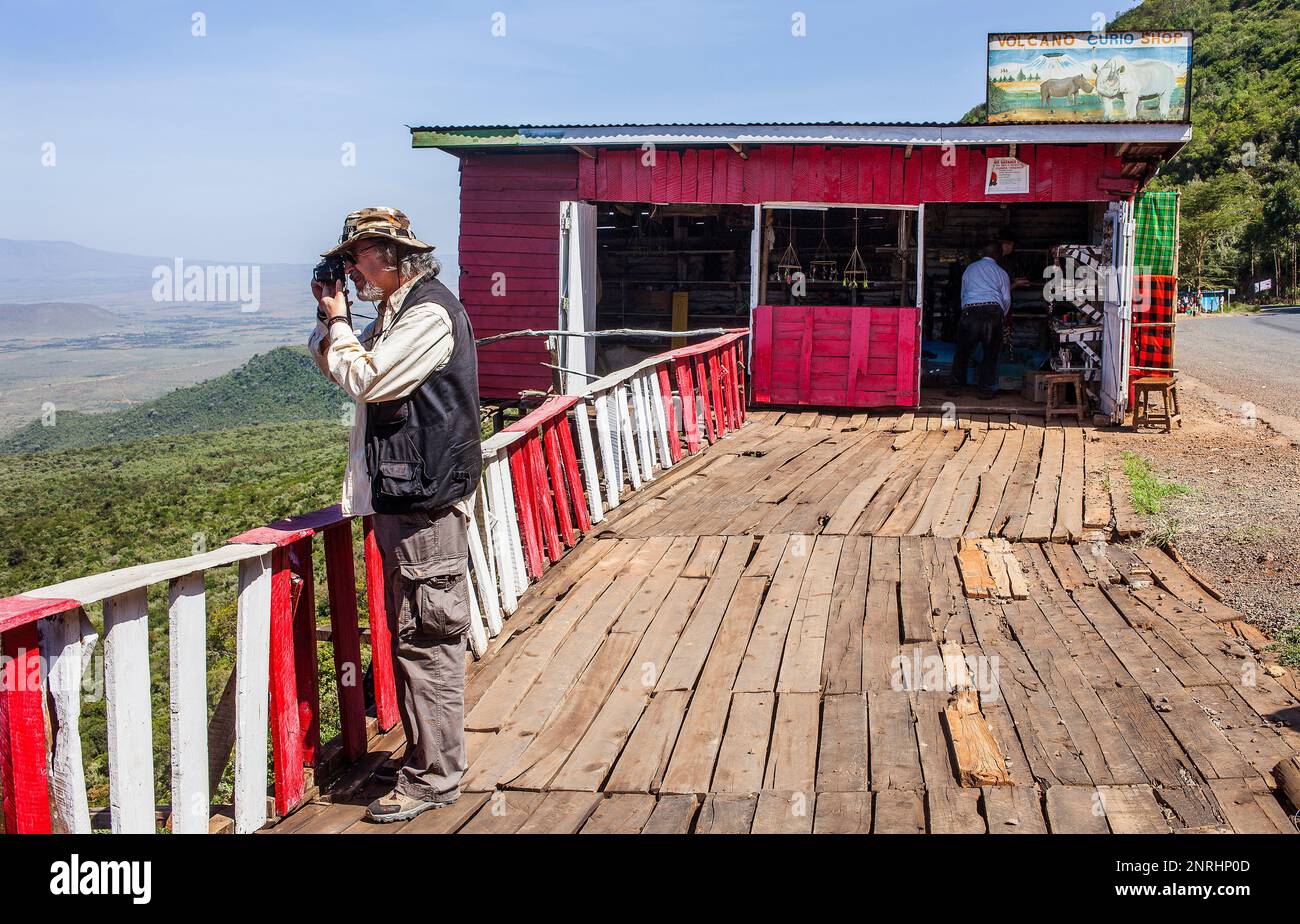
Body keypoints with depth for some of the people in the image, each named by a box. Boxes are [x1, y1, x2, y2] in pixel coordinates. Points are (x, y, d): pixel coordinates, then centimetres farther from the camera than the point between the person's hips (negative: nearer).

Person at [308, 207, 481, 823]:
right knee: (409, 635, 16)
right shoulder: (393, 313, 18)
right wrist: (330, 321, 9)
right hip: (397, 496, 10)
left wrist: (338, 322, -3)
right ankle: (423, 756, 27)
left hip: (426, 501, -10)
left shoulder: (431, 313, -13)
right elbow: (341, 373, 26)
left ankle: (435, 777, 2)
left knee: (427, 638, -6)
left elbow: (365, 380, -18)